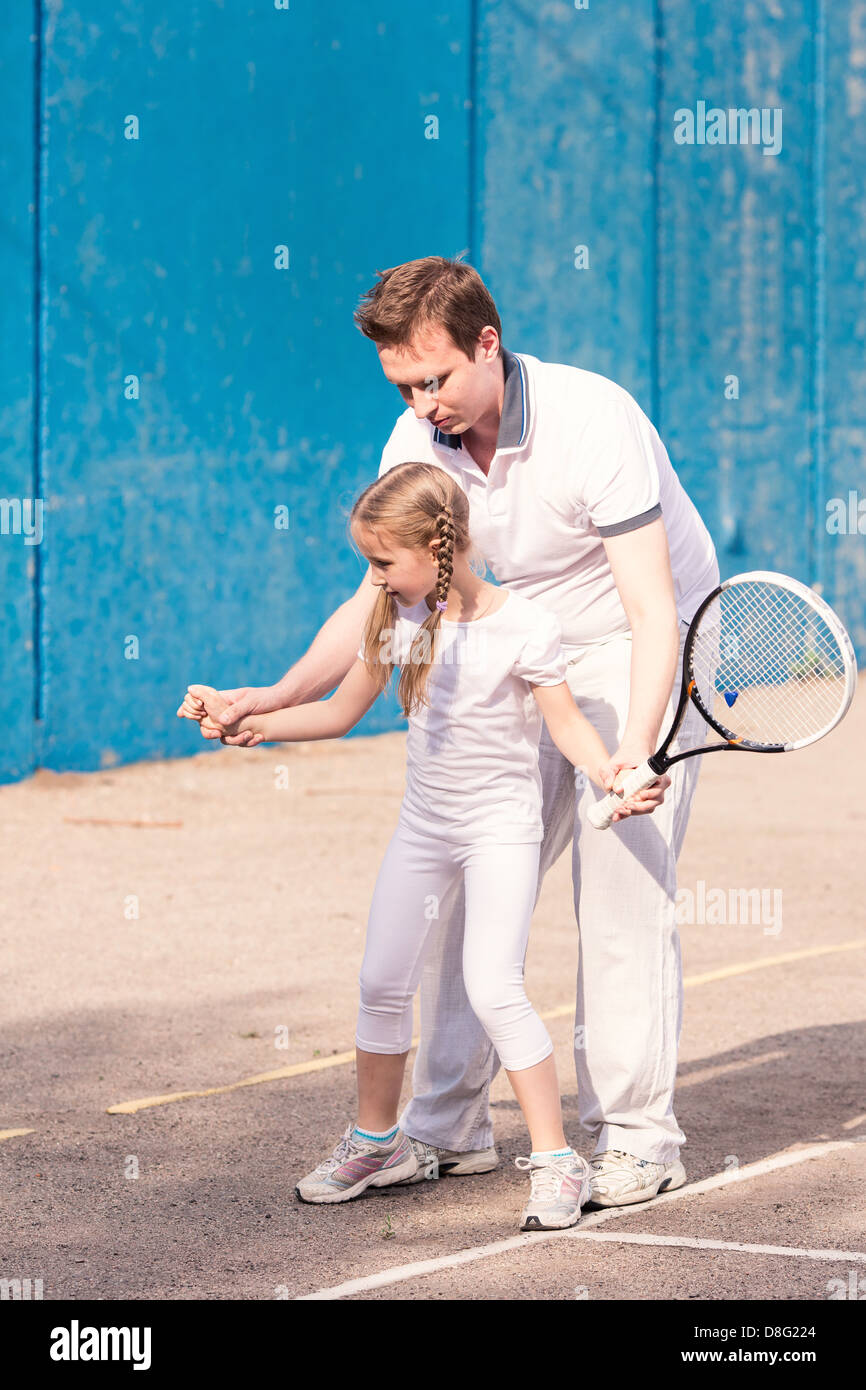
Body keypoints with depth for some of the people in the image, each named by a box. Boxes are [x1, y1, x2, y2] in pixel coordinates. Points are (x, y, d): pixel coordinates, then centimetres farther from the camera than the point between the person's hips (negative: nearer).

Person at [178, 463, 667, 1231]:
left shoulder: (522, 626, -18)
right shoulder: (399, 620, -1)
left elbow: (567, 722, -13)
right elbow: (341, 711, 10)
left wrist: (613, 777, -31)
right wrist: (244, 720, 6)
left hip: (502, 827, -6)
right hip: (425, 823, 6)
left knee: (494, 989, -18)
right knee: (383, 982, 9)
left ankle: (555, 1159, -9)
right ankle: (376, 1140, 28)